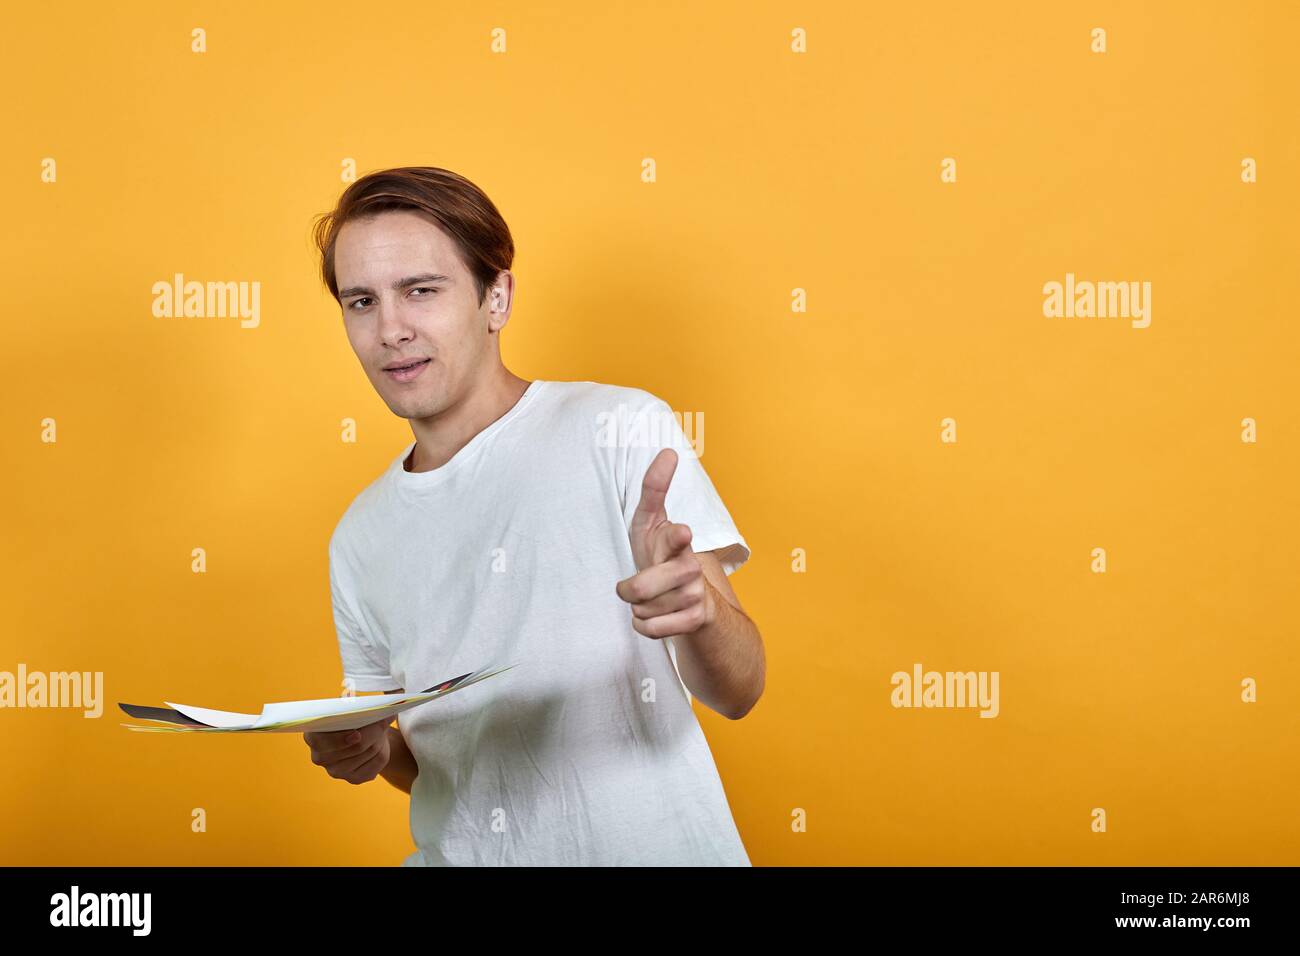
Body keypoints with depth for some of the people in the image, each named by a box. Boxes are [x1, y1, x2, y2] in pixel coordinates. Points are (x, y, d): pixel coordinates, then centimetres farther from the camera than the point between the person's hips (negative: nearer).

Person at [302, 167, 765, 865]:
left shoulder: (622, 428, -5)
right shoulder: (360, 537, 11)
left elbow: (737, 691, -9)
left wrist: (698, 606, -29)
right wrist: (371, 750, -1)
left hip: (652, 848, -3)